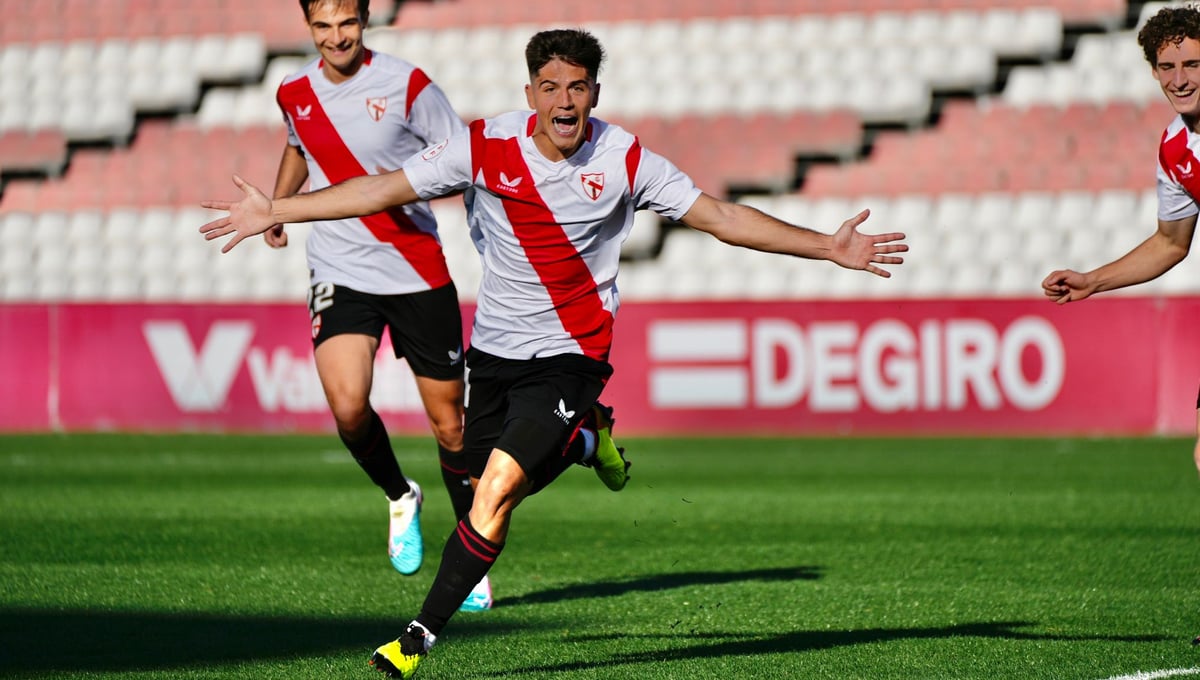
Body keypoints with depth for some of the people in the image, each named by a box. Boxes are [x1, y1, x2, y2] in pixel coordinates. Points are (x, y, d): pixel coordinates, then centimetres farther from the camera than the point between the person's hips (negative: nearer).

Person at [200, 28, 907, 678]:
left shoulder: (624, 159, -11)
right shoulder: (486, 145, -9)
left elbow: (722, 216, -6)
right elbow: (382, 190, -5)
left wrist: (828, 247, -12)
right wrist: (275, 213, -9)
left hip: (569, 355, -4)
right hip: (495, 349, 4)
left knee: (495, 494, -18)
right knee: (493, 488, 14)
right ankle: (588, 434, 43)